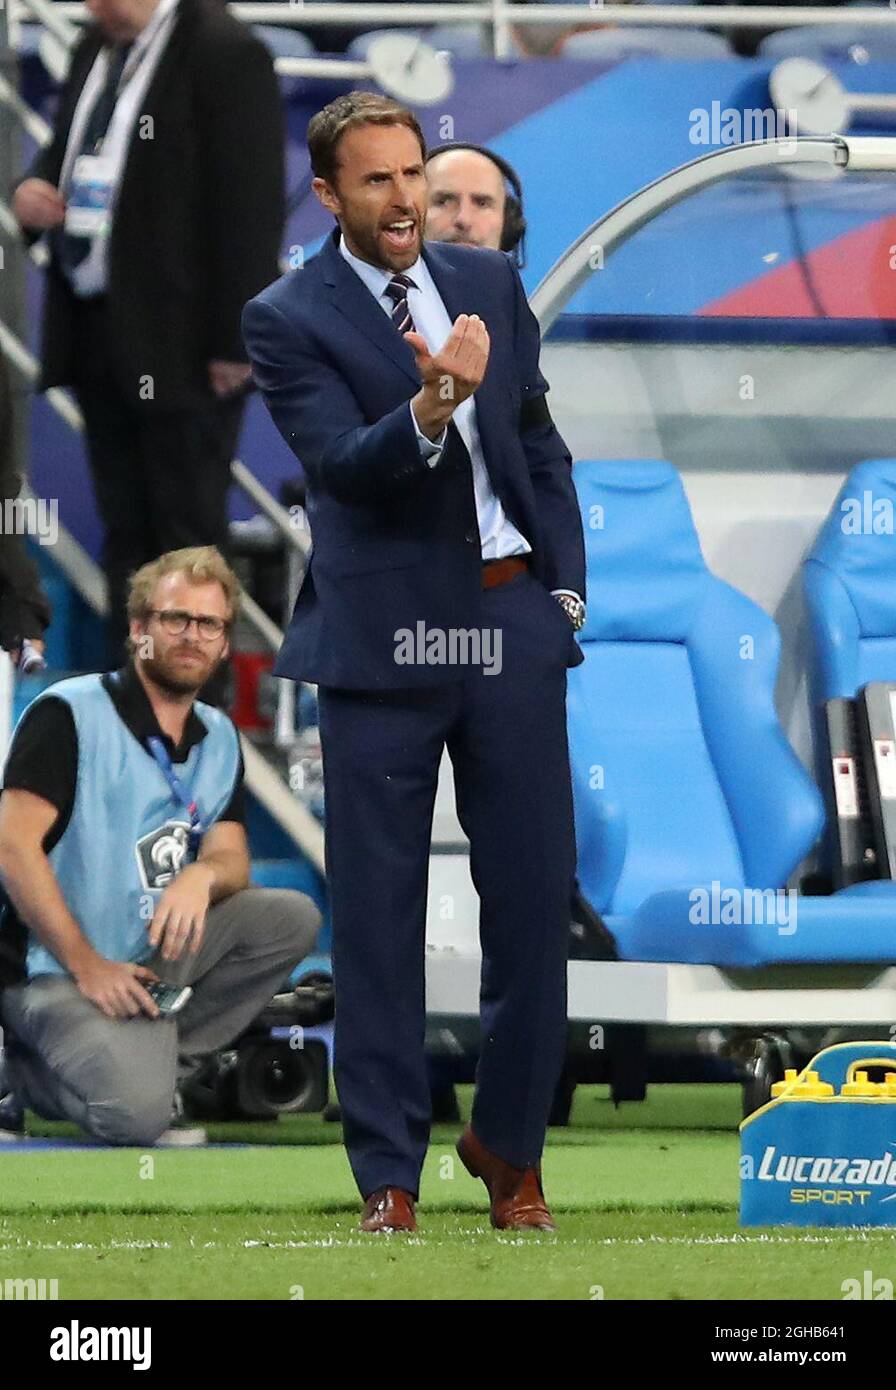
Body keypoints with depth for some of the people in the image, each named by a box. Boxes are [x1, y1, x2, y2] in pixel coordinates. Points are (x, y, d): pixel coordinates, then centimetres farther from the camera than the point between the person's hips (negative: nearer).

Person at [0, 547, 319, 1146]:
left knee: (292, 916, -13)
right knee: (136, 1115, -30)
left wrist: (203, 875, -22)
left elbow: (232, 860, 5)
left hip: (158, 957, 7)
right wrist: (87, 966, -20)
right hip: (54, 969, -7)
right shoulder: (68, 713, -9)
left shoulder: (218, 737, 12)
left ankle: (148, 1062, -8)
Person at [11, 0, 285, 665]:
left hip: (178, 338, -8)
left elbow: (251, 205, -15)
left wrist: (233, 341, -17)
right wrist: (35, 189, 2)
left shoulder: (224, 53, -12)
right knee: (126, 533, 12)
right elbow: (66, 154, 27)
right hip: (99, 332, 8)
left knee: (187, 532, -2)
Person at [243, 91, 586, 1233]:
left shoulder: (489, 283, 9)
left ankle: (509, 1142, 21)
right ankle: (388, 1175, 8)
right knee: (378, 913, 2)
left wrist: (566, 582, 9)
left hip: (512, 623, 4)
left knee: (534, 889, 6)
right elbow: (343, 465, -17)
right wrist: (430, 408, -34)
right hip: (384, 635, -4)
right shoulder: (289, 320, -5)